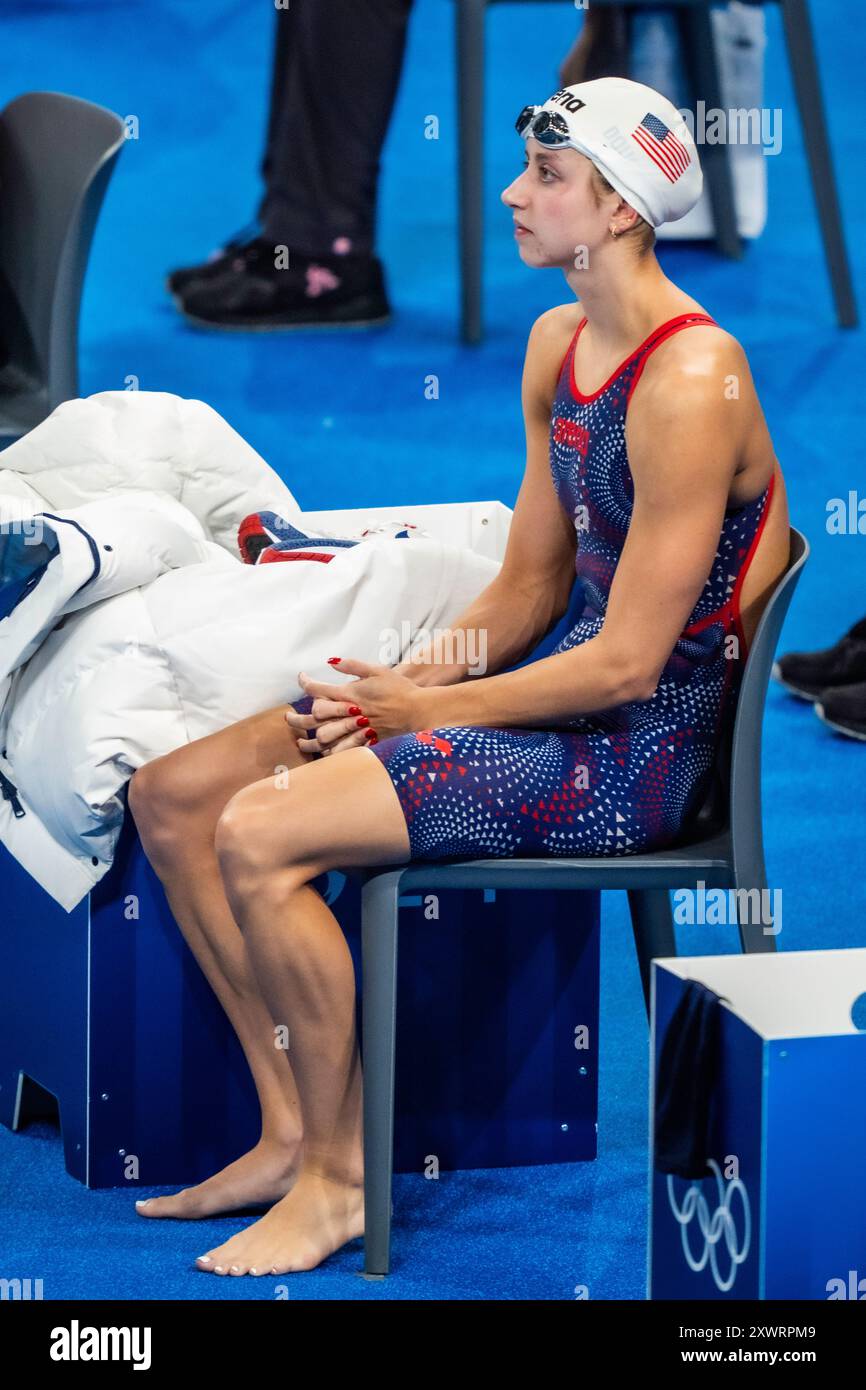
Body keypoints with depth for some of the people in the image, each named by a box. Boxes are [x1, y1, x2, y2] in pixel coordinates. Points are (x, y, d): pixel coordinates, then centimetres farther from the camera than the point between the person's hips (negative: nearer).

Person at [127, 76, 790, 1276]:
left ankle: (338, 1177, -6)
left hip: (641, 745, -9)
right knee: (173, 796, 1)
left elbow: (627, 666, -21)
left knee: (261, 837, -23)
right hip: (560, 688, 9)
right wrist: (404, 683, -3)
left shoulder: (690, 384, -20)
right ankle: (291, 1130, 7)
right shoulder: (556, 346, 9)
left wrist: (415, 711, -14)